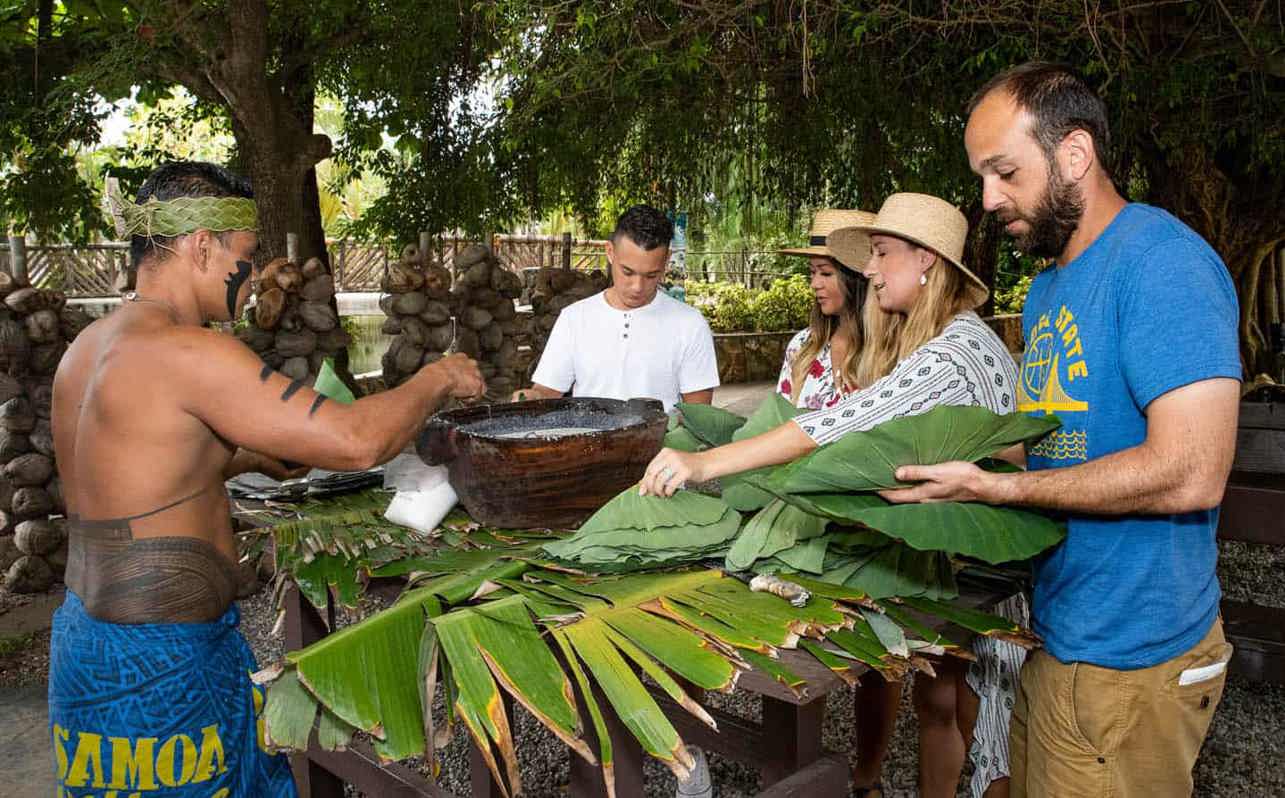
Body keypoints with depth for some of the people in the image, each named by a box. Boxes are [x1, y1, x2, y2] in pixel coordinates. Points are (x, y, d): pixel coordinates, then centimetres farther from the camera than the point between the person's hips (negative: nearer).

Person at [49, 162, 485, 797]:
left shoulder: (87, 349, 8)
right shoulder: (184, 351, -22)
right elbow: (357, 441, -24)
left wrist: (242, 457, 13)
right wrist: (438, 379, -7)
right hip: (157, 666, -9)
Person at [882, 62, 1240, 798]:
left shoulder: (1162, 260, -17)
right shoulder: (1050, 287, 12)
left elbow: (1190, 474, -25)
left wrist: (995, 486, -21)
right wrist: (950, 457, -1)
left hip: (1129, 658, -8)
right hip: (1056, 632, 8)